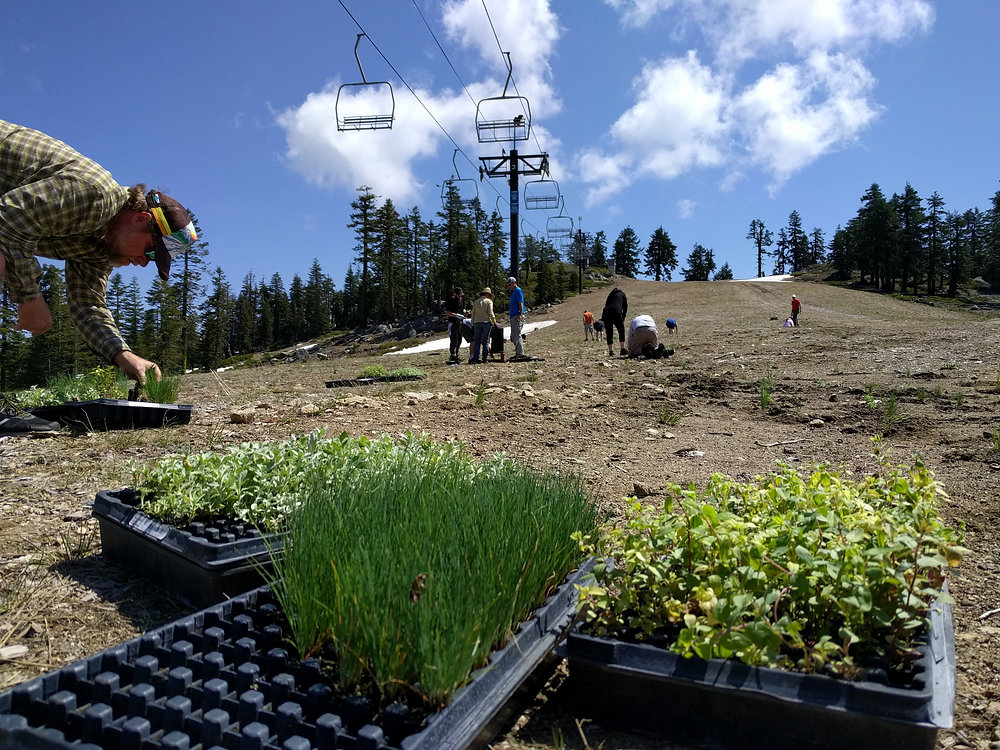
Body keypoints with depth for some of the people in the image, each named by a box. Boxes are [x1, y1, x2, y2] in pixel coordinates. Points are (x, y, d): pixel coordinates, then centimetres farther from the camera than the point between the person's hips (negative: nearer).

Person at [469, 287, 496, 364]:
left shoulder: (476, 302, 14)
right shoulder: (489, 301, 1)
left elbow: (473, 314, 13)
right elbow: (490, 313, -7)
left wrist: (472, 324, 15)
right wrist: (494, 322, -1)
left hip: (477, 323, 3)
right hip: (486, 322, -3)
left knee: (477, 341, 3)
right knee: (485, 341, 0)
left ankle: (475, 358, -3)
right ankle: (485, 358, -2)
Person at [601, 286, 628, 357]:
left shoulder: (610, 296, 33)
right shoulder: (622, 294, 23)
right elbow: (625, 308, 14)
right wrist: (623, 319, 16)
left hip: (605, 313, 4)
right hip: (616, 312, -4)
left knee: (609, 333, 11)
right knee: (621, 331, 9)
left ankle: (610, 351, 9)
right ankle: (623, 349, 3)